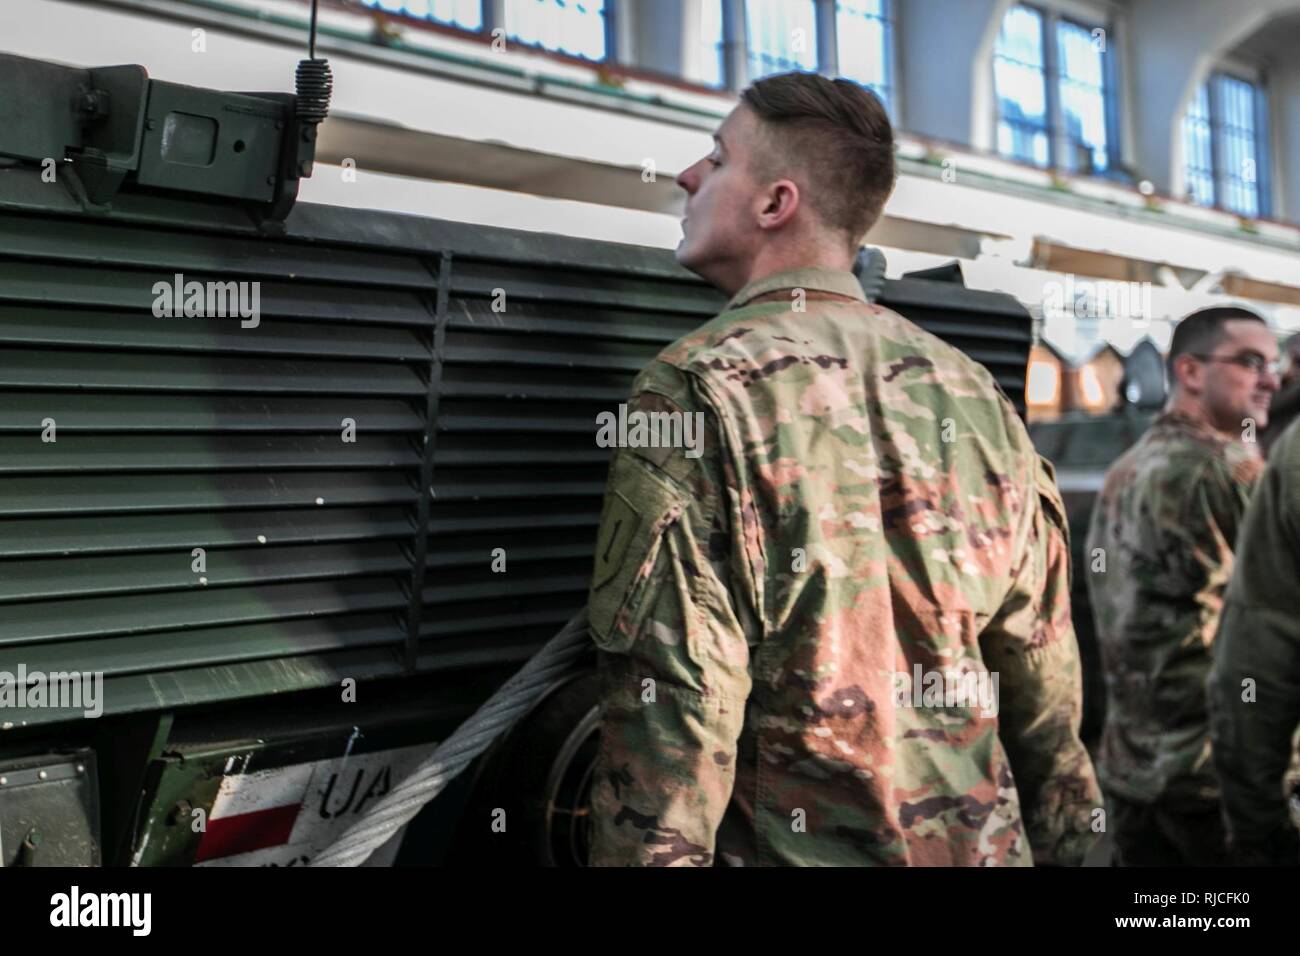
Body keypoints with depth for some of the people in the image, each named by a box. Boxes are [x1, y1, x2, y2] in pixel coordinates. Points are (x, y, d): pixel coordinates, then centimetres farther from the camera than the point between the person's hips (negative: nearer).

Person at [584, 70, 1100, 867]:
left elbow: (672, 705, -20)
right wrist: (1064, 845, 14)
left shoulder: (695, 392, -14)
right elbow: (1044, 681, 5)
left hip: (785, 845, -5)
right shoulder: (976, 392, 2)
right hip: (981, 844, 5)